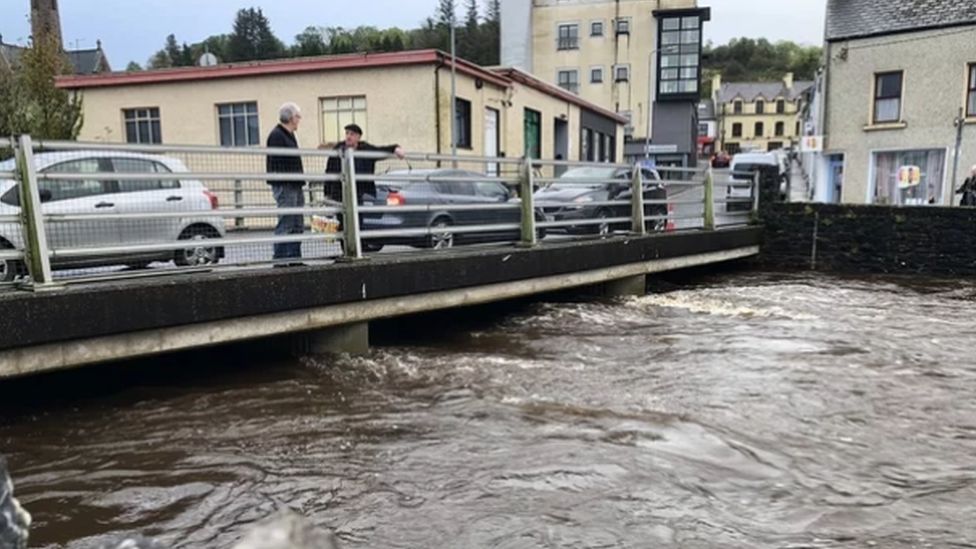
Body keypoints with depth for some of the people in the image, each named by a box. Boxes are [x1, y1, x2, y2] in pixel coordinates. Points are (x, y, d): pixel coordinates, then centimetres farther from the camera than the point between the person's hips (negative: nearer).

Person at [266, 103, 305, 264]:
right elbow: (275, 163, -18)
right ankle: (280, 259, -3)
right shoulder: (276, 135, -10)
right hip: (284, 186, -10)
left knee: (297, 225, 11)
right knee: (285, 224, -8)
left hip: (295, 186, 10)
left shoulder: (289, 135, 21)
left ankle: (295, 257, 17)